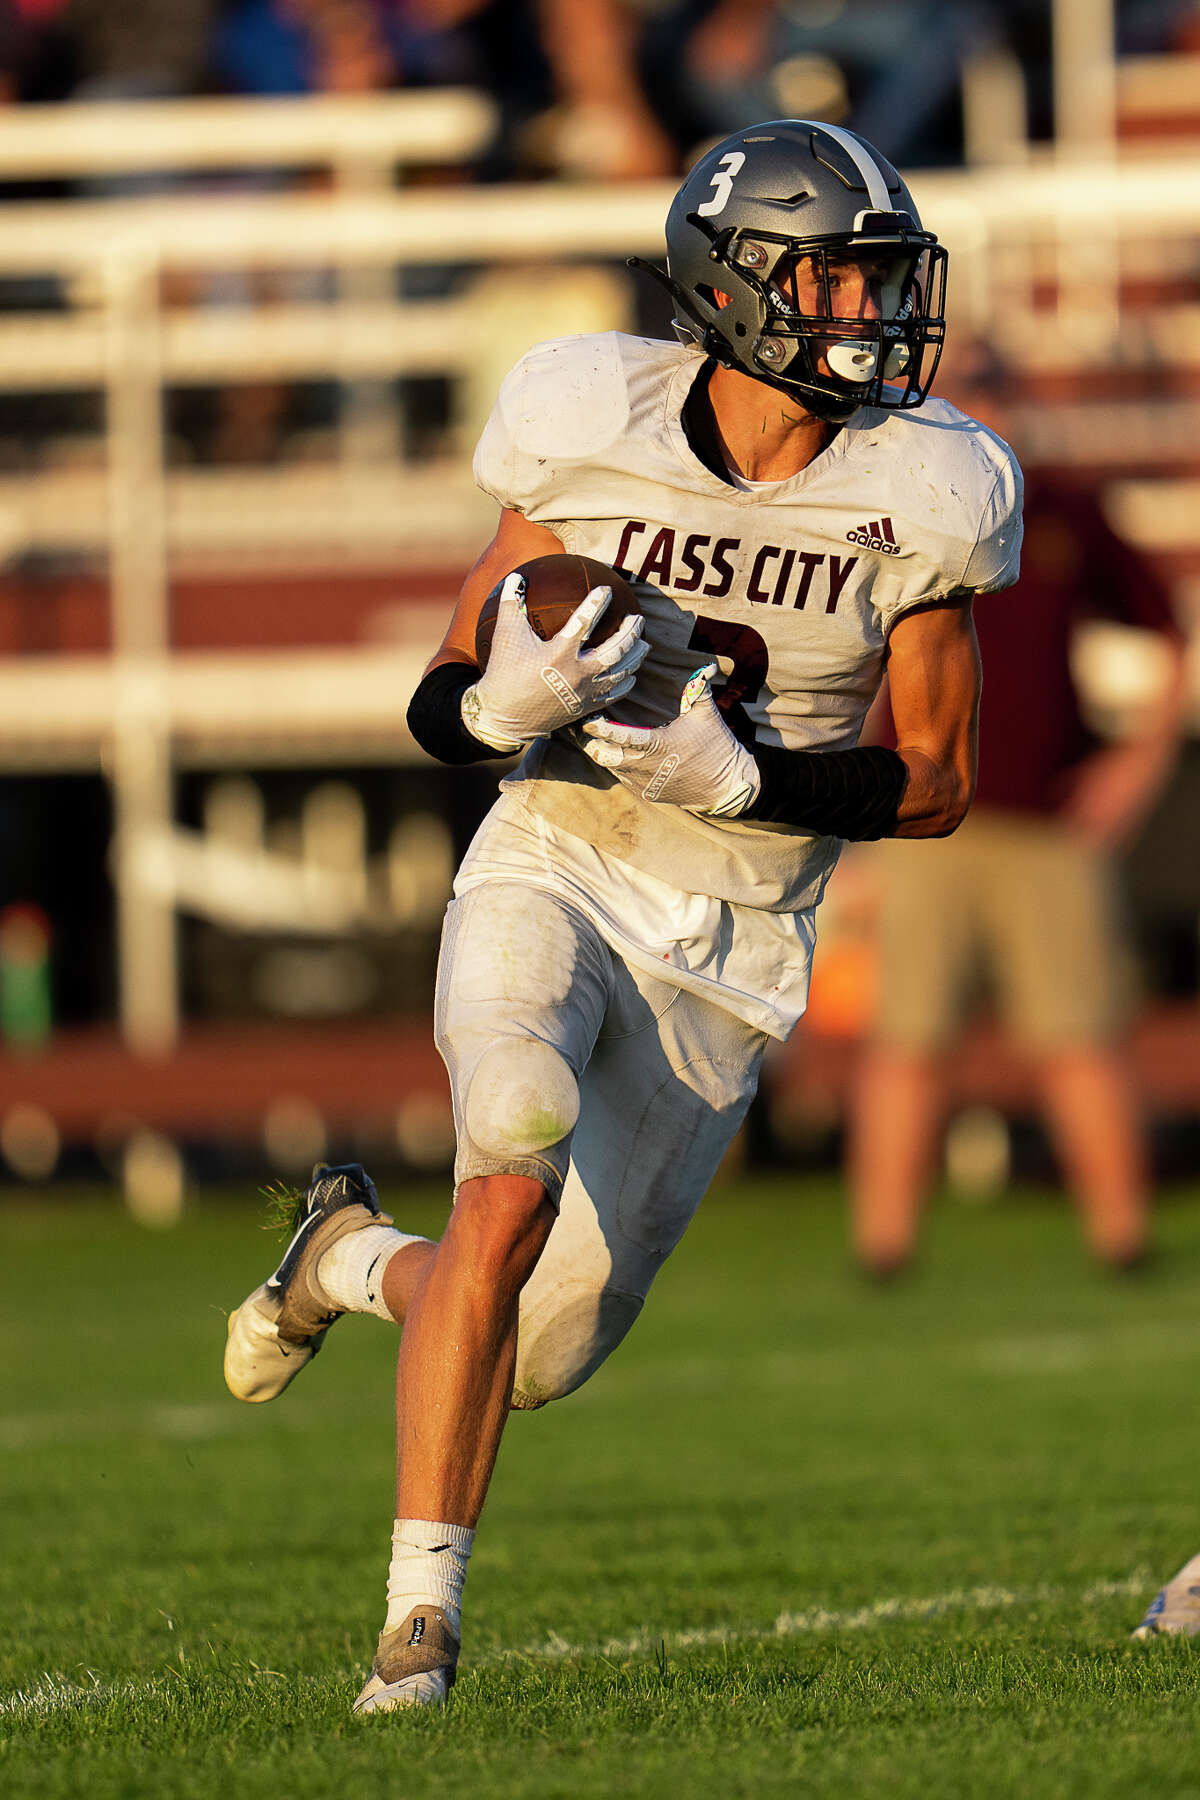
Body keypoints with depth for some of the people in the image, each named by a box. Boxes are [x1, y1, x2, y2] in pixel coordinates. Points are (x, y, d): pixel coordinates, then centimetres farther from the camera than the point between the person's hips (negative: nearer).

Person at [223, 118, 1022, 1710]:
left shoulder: (915, 494, -8)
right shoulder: (595, 428, -9)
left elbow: (939, 783, -2)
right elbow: (442, 710, 0)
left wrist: (740, 776, -18)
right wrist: (503, 696, -25)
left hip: (732, 951, 2)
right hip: (551, 880, -2)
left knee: (543, 1358, 3)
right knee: (514, 1189, -31)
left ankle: (354, 1258, 38)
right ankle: (422, 1623, -21)